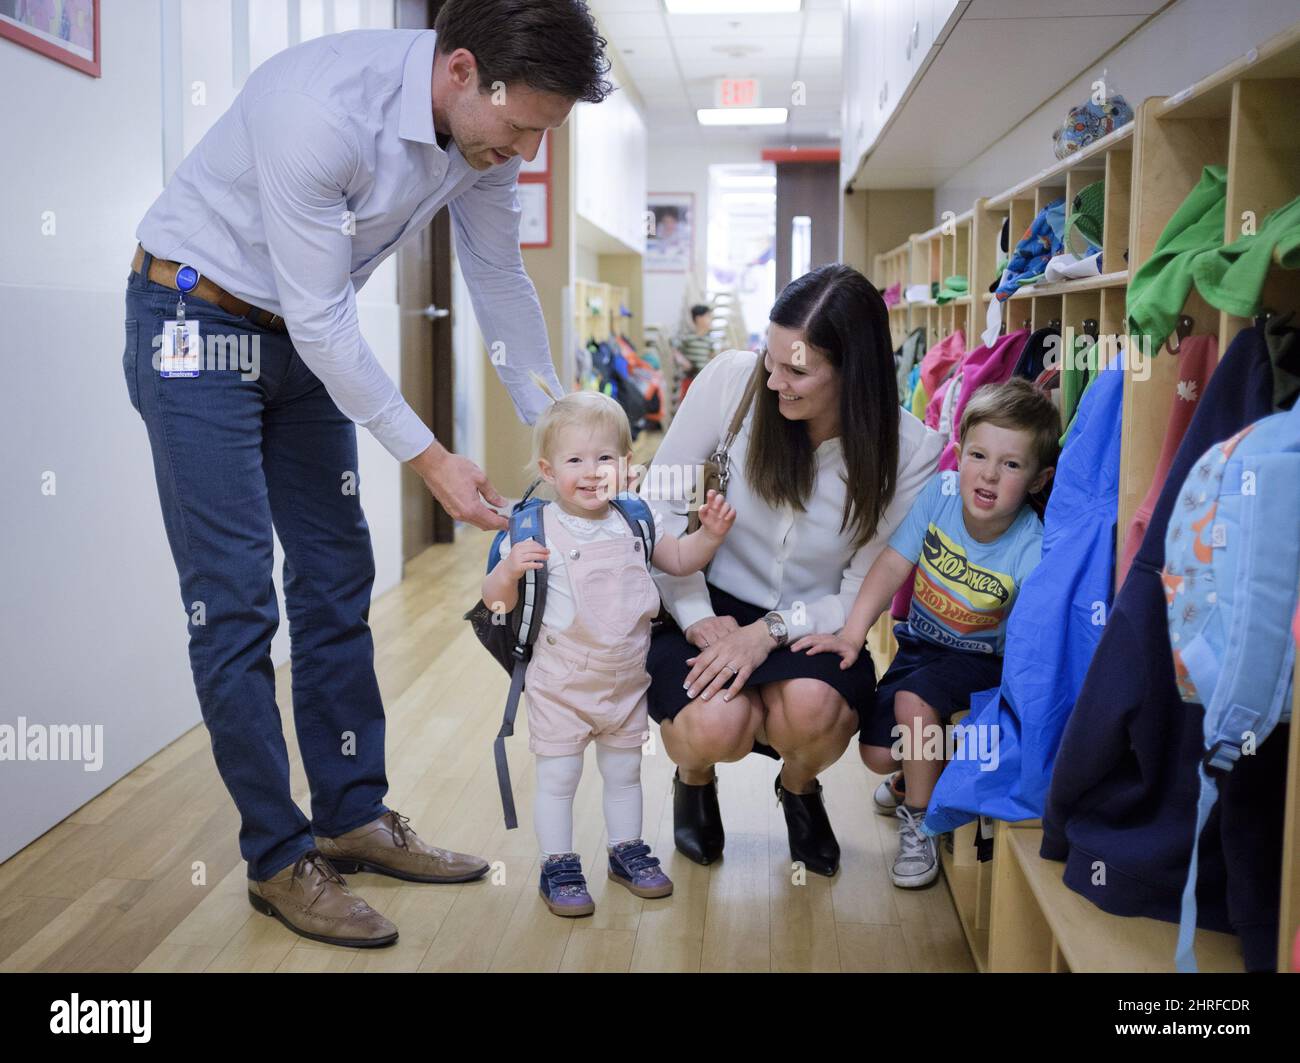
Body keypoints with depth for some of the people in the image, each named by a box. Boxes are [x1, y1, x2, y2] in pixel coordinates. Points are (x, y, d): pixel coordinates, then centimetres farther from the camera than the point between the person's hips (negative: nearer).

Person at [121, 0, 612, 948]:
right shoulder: (323, 109, -32)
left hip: (305, 337, 8)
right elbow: (321, 318, -29)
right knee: (234, 599, -7)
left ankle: (354, 818, 20)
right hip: (195, 320, -7)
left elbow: (500, 280, 2)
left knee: (337, 577, 8)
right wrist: (429, 459, -25)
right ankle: (279, 860, 4)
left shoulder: (487, 127, -9)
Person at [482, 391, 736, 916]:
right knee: (558, 778, 4)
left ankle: (627, 851, 35)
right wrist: (509, 568, -35)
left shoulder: (633, 523, 0)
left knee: (624, 772, 18)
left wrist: (710, 533, -5)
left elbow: (679, 559, 13)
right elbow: (496, 601, -14)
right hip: (560, 685, -4)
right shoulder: (535, 530, -15)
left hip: (626, 680, 5)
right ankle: (558, 865, 19)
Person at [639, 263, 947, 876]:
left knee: (811, 710, -33)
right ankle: (694, 778, 13)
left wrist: (771, 630, -24)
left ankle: (800, 789, 9)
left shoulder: (909, 452, -14)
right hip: (706, 609, 0)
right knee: (717, 727, -30)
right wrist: (698, 617, -15)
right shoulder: (733, 379, -15)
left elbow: (864, 594, -8)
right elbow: (659, 503, -7)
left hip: (810, 627, 1)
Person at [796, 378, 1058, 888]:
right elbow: (892, 565, -15)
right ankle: (919, 774, 37)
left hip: (981, 659, -4)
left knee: (912, 698, -31)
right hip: (921, 642, 4)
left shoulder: (1030, 550, -28)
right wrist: (852, 633, -23)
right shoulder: (940, 493, -19)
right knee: (876, 753, -3)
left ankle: (919, 823, -5)